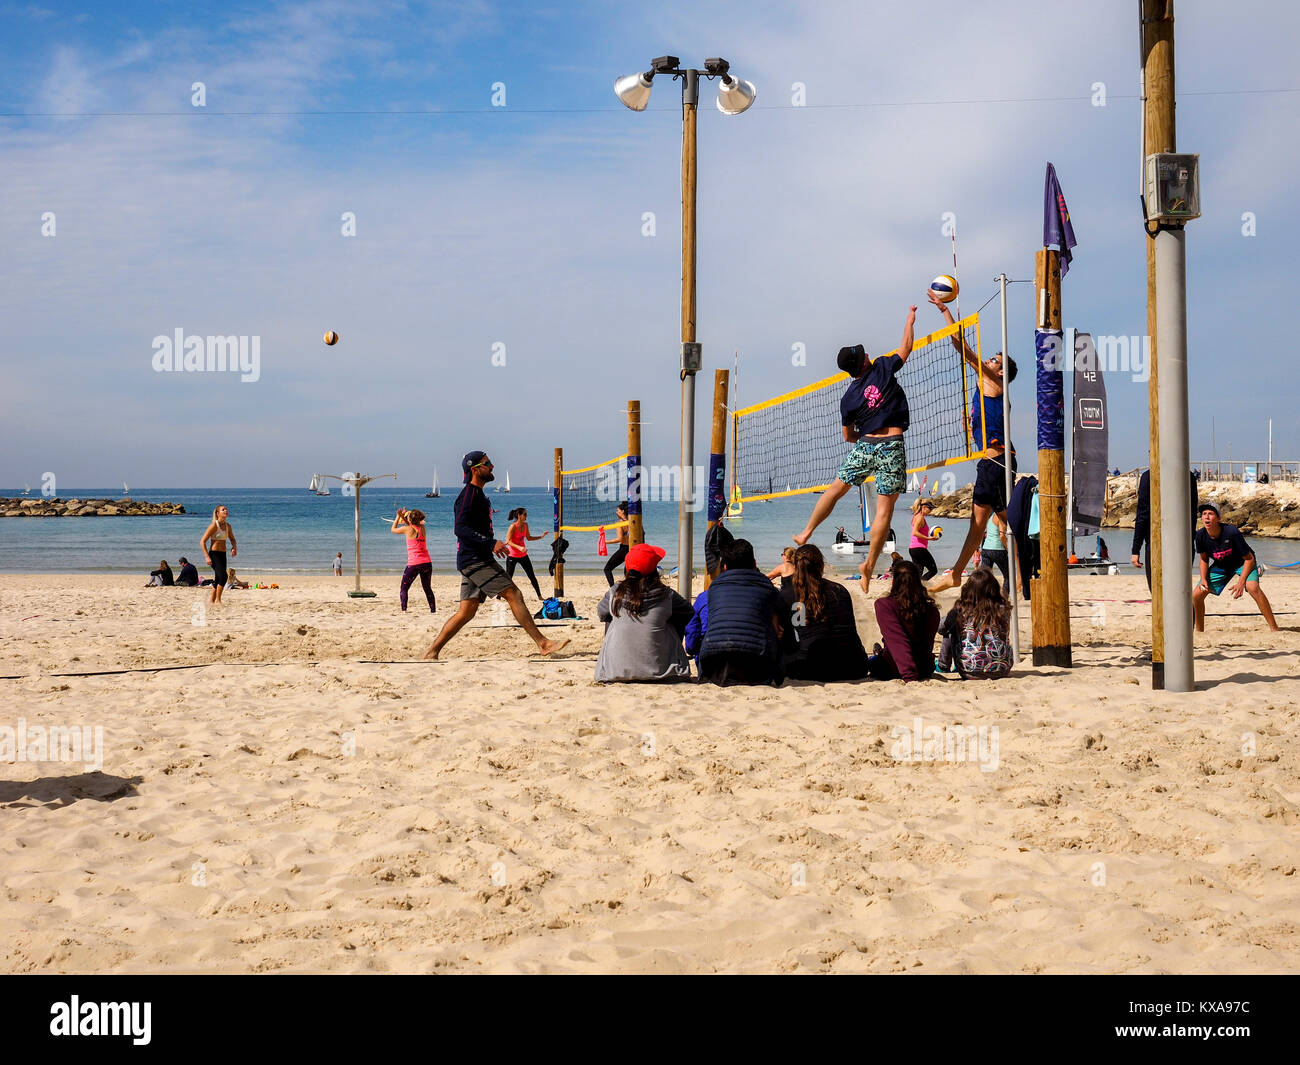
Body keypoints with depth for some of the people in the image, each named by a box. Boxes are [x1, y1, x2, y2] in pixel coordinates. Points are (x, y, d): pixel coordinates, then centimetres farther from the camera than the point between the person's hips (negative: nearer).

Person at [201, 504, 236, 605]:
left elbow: (232, 539, 24)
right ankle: (218, 600, -8)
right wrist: (207, 557, -19)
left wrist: (234, 547, 2)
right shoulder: (214, 525, -12)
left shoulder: (227, 526, 7)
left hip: (223, 555, 7)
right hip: (214, 554, -7)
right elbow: (202, 542, -13)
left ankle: (211, 599, 25)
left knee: (218, 579, 11)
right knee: (223, 576, -18)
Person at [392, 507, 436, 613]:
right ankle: (433, 610, 18)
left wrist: (398, 516, 23)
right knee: (427, 588, 19)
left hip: (413, 564, -5)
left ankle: (404, 610, -9)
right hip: (427, 562, 5)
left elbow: (393, 530, 13)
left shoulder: (407, 529, -6)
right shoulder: (422, 528, 8)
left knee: (403, 588, 5)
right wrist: (403, 516, 27)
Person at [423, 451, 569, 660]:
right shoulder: (469, 494, -12)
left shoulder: (478, 494, 20)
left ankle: (432, 651, 10)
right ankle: (543, 643, -13)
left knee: (466, 611, 9)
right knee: (514, 595, -12)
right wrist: (491, 543, -28)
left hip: (474, 561, 10)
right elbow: (460, 528, -22)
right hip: (474, 560, -10)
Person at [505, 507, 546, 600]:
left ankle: (539, 596, 15)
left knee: (532, 576, 7)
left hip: (523, 555, 6)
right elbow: (508, 541, -21)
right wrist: (519, 547, -32)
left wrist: (541, 537, 6)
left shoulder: (525, 525, 2)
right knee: (508, 577, -3)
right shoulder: (513, 526, -18)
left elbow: (528, 538, 15)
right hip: (512, 556, -6)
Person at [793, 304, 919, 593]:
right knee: (884, 509, -1)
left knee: (835, 490, 22)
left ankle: (806, 533, 32)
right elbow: (905, 348, 14)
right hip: (892, 446, -2)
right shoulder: (882, 368, -1)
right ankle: (869, 565, -2)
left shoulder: (848, 398, 5)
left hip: (864, 446, 2)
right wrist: (910, 321, 28)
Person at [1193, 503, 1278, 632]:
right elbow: (1204, 559, 0)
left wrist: (1241, 583, -30)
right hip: (1220, 566, 5)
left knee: (1253, 587, -33)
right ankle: (1199, 631, 18)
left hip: (1242, 563, -5)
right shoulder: (1201, 535, -19)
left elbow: (1249, 558, -23)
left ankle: (1274, 629, -29)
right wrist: (1203, 580, -15)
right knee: (1196, 594, -5)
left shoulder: (1232, 532, -33)